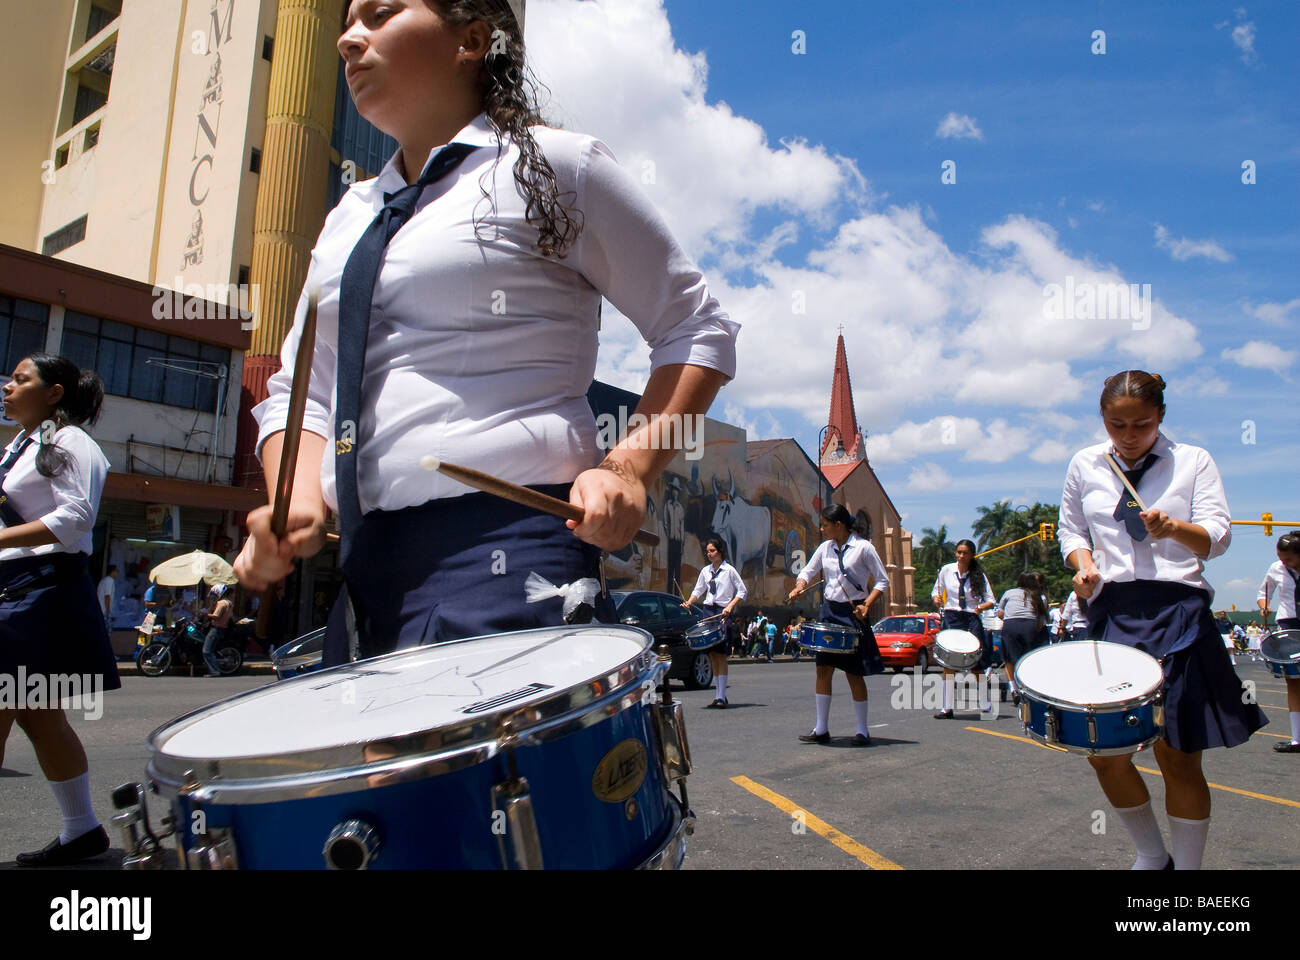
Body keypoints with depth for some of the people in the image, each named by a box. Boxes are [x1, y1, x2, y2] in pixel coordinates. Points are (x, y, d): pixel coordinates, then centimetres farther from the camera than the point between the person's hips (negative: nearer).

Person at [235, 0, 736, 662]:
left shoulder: (554, 166, 1)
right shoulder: (349, 216, 20)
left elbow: (696, 329, 2)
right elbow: (301, 390, 20)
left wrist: (629, 468, -12)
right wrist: (299, 501, -1)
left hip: (506, 540, -6)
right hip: (358, 555, 7)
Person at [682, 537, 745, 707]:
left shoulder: (729, 570, -2)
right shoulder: (705, 571, 13)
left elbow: (742, 591, -2)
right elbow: (698, 590, 21)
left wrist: (730, 606, -14)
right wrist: (689, 602, 2)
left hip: (723, 612, -5)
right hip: (708, 611, 5)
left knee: (720, 653, -10)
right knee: (712, 654, 4)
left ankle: (721, 697, -10)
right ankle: (718, 694, 10)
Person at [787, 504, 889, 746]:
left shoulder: (863, 547, -8)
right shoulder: (825, 547, 6)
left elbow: (882, 581, -6)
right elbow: (808, 571, 17)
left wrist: (866, 605, -18)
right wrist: (799, 587, -4)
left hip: (853, 613, -5)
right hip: (829, 610, 5)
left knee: (853, 672, 0)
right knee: (823, 668, 2)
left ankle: (863, 730, 12)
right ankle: (821, 729, 9)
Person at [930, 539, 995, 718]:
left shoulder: (979, 575, 1)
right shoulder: (946, 570, 4)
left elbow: (990, 600, 2)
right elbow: (936, 591, 13)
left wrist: (981, 607, -19)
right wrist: (936, 598, -9)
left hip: (971, 619, 0)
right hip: (951, 618, 0)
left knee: (976, 663, 3)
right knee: (949, 663, -6)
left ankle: (984, 703, 21)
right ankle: (947, 708, -4)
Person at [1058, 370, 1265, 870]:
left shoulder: (1193, 461, 5)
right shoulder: (1084, 465, 12)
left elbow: (1218, 536, -3)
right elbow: (1071, 529, 20)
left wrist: (1173, 528, -25)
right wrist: (1083, 563, -1)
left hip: (1178, 611, -2)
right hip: (1110, 613, 3)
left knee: (1179, 759, 0)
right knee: (1104, 753, 3)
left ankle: (1186, 864, 19)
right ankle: (1151, 855, 27)